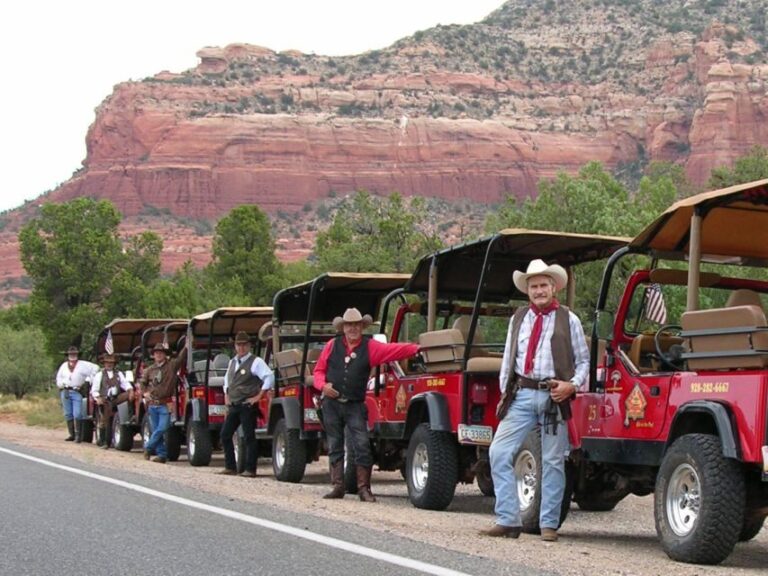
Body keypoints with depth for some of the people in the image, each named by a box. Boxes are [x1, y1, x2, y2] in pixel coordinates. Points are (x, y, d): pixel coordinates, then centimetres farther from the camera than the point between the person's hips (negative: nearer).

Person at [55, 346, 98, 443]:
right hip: (66, 392, 5)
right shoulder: (64, 365, 16)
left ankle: (78, 435, -10)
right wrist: (61, 384, 9)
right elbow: (59, 377, 27)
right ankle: (72, 434, 14)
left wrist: (87, 380, -4)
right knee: (68, 415, 7)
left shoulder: (83, 365, 0)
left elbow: (95, 368, -4)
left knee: (77, 414, -13)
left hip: (77, 392, -5)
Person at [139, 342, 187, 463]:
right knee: (156, 430, 5)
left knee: (162, 429, -11)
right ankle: (162, 454, 10)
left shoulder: (171, 366, 2)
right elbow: (142, 382, 23)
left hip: (165, 404, -4)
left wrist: (187, 346, -22)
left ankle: (148, 448, 7)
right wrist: (144, 392, 6)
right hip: (152, 404, 4)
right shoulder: (150, 370, 13)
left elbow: (181, 357, -11)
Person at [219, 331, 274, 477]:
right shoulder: (232, 362, 16)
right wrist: (226, 395, 18)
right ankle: (230, 467, 14)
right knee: (225, 434, 6)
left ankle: (250, 469, -2)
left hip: (247, 405, -8)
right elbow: (227, 379, 31)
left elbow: (270, 377, -18)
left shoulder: (255, 362, -8)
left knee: (249, 437, -6)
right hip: (233, 405, 8)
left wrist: (259, 396, -16)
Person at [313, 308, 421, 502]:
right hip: (332, 403, 2)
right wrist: (323, 385, -7)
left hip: (355, 405, -2)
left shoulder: (370, 346, 0)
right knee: (334, 446, 7)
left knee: (362, 445, -9)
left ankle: (363, 488, -2)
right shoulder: (332, 345, 6)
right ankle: (338, 486, 14)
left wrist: (416, 348, -26)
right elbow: (319, 370, 12)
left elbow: (394, 350, -12)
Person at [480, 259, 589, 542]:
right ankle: (507, 520, -1)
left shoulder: (568, 320, 6)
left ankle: (548, 524, 11)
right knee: (499, 453, -7)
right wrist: (504, 391, 10)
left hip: (554, 396, -3)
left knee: (552, 461, 2)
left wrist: (572, 385, -10)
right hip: (522, 394, 3)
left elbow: (583, 361, 6)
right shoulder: (518, 318, 15)